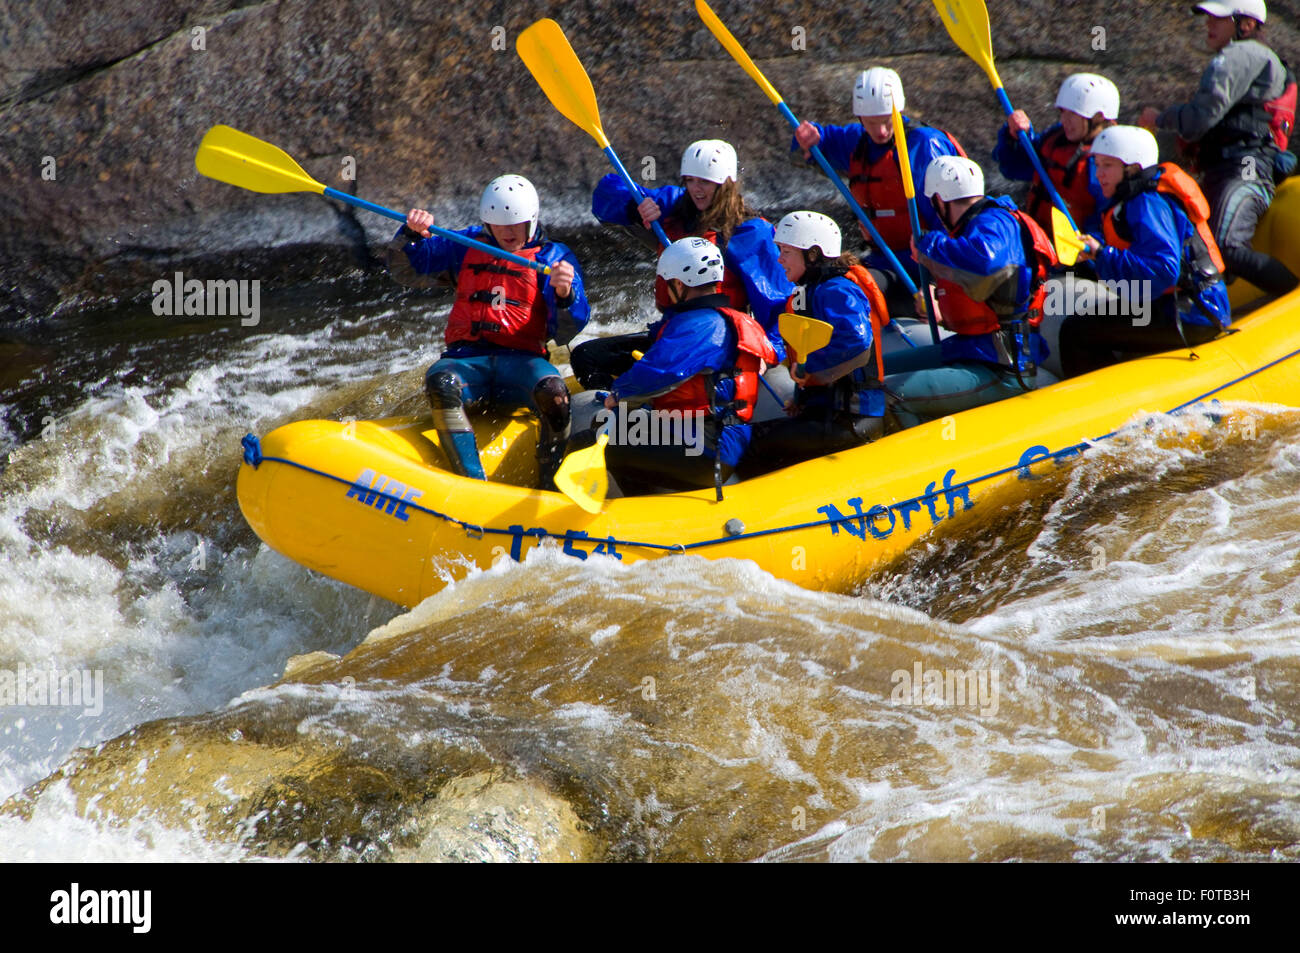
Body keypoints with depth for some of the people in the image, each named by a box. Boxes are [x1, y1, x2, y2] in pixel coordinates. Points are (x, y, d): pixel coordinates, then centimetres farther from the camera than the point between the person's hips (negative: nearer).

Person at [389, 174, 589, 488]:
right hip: (467, 356, 2)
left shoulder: (553, 257, 9)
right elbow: (402, 264, 13)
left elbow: (567, 331, -4)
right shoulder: (467, 245, 17)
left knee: (552, 392, -35)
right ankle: (473, 484, -37)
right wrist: (411, 233, -8)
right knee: (440, 382, -34)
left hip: (521, 359, -1)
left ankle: (550, 487, -22)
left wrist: (565, 293, -27)